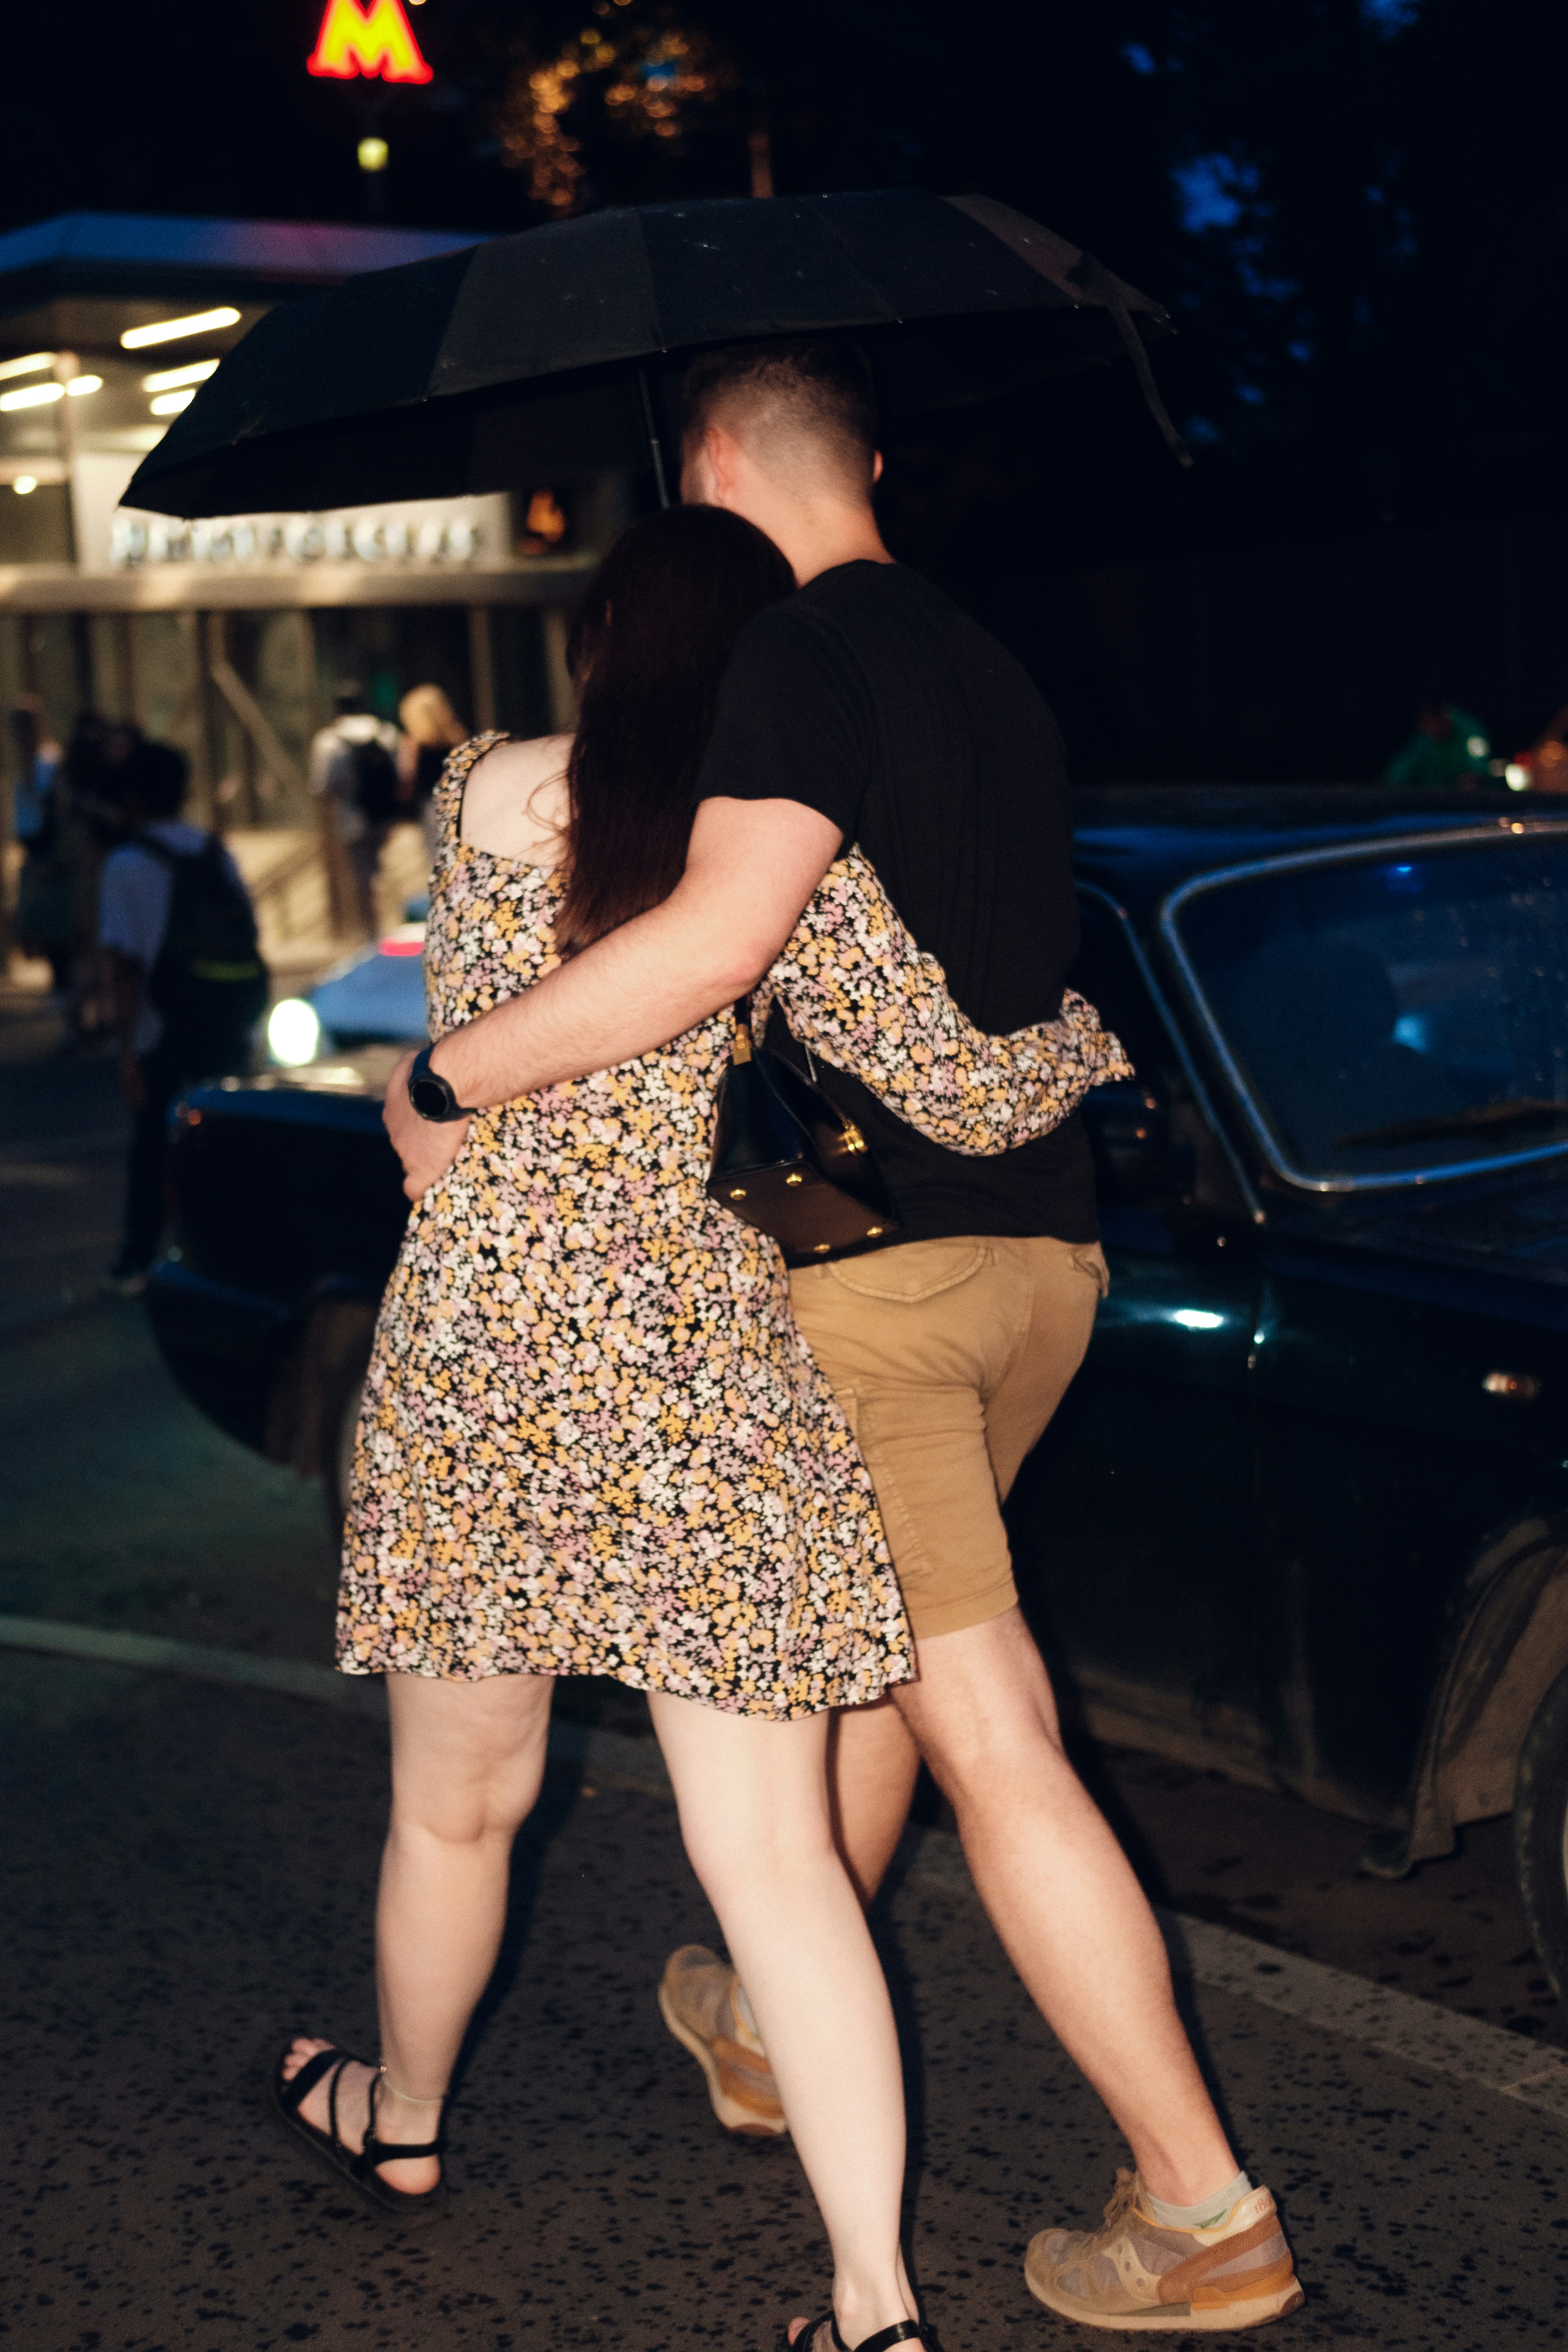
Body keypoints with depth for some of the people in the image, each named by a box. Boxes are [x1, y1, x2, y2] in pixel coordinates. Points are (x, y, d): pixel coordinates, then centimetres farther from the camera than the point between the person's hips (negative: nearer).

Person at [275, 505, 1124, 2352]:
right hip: (711, 1363, 0)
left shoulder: (481, 795, 3)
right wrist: (1095, 1030, 18)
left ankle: (398, 2122, 44)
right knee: (775, 1857, 4)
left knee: (459, 1806, 19)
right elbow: (973, 1096, -3)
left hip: (482, 1350, 1)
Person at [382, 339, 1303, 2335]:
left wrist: (451, 1074, -19)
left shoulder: (802, 658, -13)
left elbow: (726, 929, -29)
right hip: (1049, 1247, 9)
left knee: (988, 1735, -4)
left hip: (871, 1258, -9)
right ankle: (778, 2018, 40)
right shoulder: (985, 671, 15)